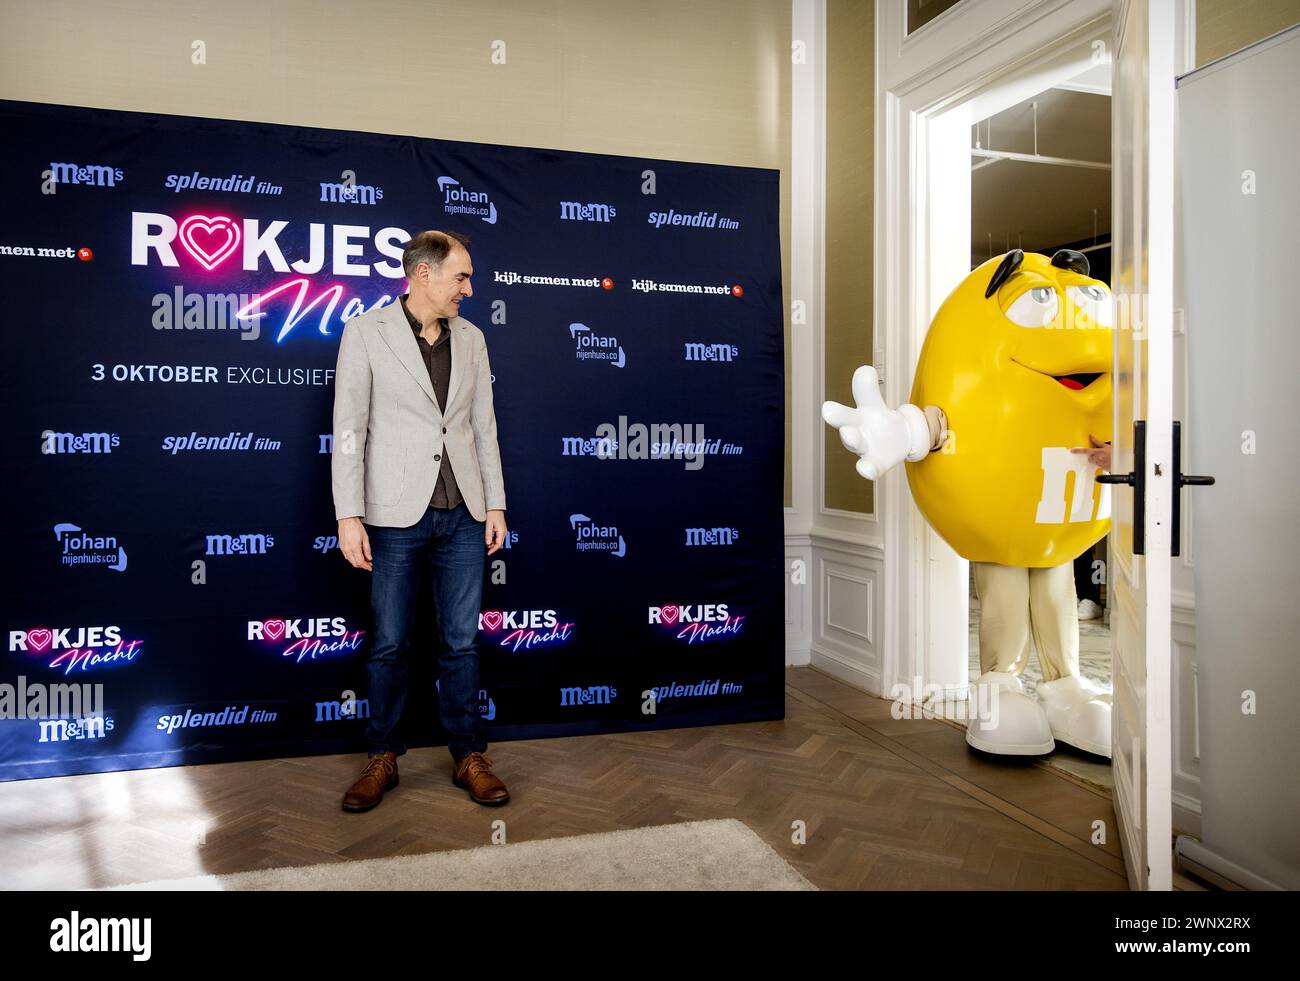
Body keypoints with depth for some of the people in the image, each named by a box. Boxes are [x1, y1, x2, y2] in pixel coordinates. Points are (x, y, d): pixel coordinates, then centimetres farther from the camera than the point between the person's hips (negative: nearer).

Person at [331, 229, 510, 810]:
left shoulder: (470, 338, 10)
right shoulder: (367, 331, -2)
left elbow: (483, 425, 11)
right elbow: (348, 429, -6)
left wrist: (495, 504, 7)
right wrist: (349, 515, -10)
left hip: (463, 516, 3)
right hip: (396, 517, -3)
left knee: (461, 643, 9)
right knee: (389, 644, 8)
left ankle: (468, 758, 21)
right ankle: (382, 761, 24)